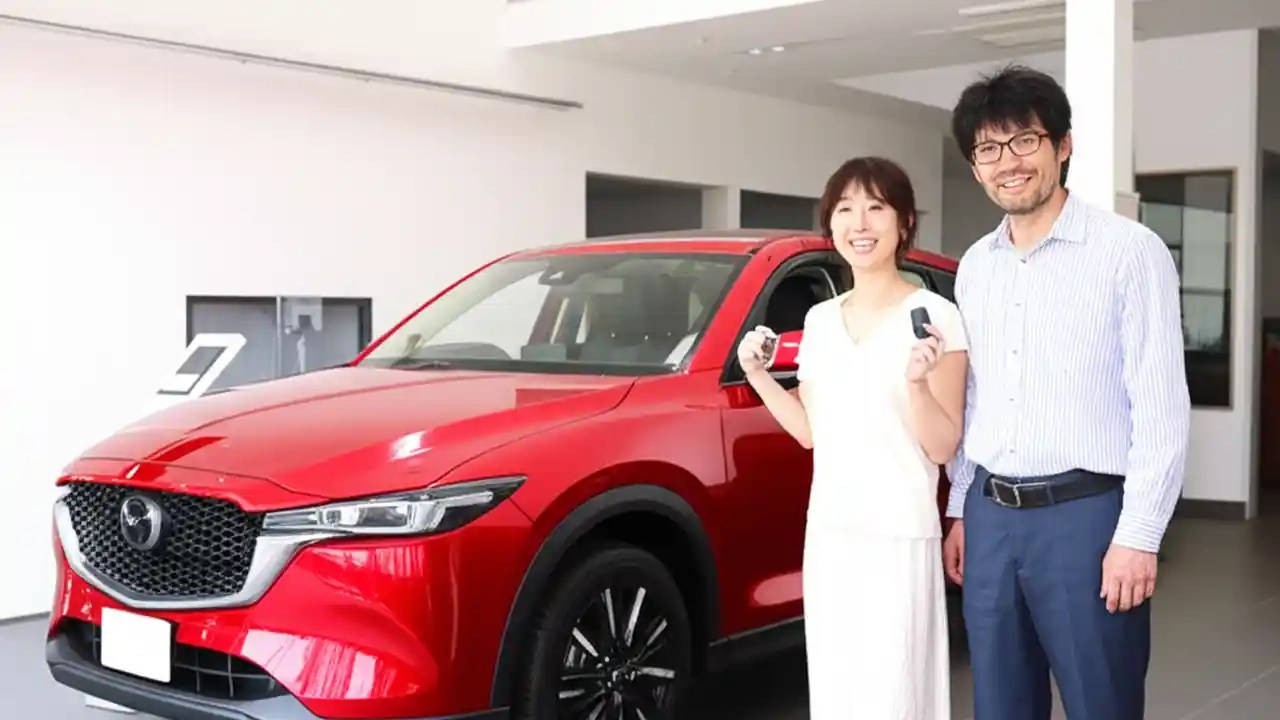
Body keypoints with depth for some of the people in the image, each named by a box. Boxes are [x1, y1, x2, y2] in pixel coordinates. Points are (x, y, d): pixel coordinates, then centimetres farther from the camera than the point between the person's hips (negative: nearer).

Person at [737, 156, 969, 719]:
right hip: (828, 533, 6)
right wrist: (757, 374, 5)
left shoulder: (936, 316, -8)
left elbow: (942, 448, -9)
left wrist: (916, 381, -25)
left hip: (899, 539, -6)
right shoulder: (820, 319, 10)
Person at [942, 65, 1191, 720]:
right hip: (991, 516, 6)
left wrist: (1138, 535, -15)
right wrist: (960, 510, 15)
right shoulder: (975, 267, 11)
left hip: (1086, 514, -5)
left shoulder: (1129, 251, -7)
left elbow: (1161, 407, -11)